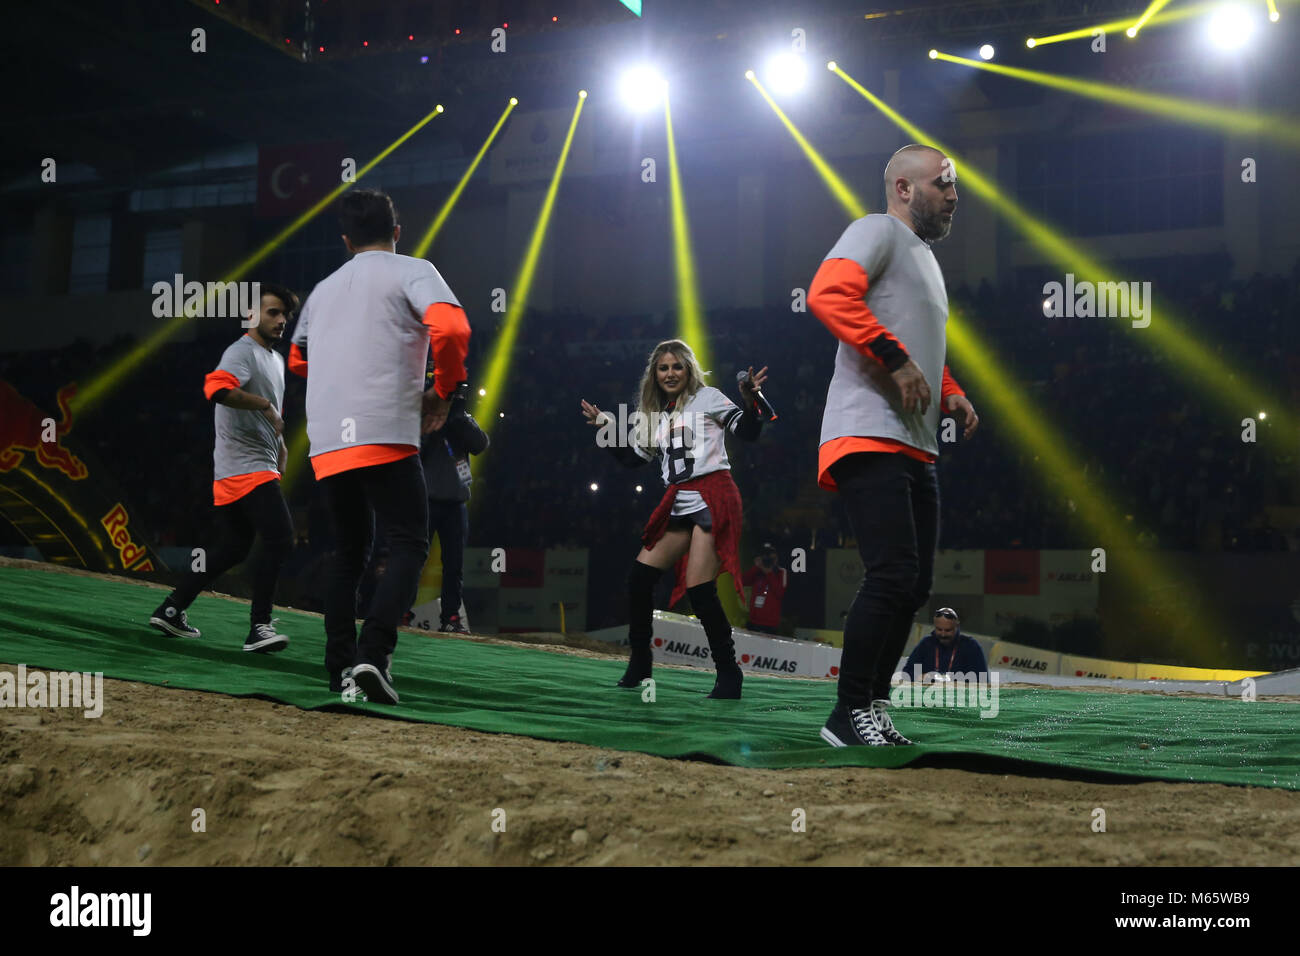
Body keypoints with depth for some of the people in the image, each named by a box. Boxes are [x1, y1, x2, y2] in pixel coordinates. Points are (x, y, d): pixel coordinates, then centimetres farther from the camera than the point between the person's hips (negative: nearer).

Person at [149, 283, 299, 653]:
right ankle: (259, 627, -17)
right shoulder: (242, 351, -11)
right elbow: (217, 387, -31)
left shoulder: (276, 359, 21)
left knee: (232, 547, 12)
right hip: (244, 466, -10)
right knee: (279, 537, -19)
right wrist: (265, 404, -27)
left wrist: (279, 442, 25)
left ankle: (171, 609, 20)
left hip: (261, 466, 10)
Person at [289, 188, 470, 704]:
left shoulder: (323, 288, 22)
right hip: (385, 436, -6)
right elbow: (450, 328, -14)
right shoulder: (411, 271, 4)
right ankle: (373, 655, -20)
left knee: (349, 551, 17)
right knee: (409, 546, -3)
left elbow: (298, 359, 34)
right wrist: (444, 391, -1)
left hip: (326, 442, 6)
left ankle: (341, 666, 14)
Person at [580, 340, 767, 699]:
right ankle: (639, 663, 16)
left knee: (699, 588, -15)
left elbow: (748, 432, -4)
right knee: (639, 577, 1)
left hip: (712, 498, -7)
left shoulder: (707, 397, 2)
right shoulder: (657, 416, 19)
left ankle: (729, 673, -4)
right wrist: (605, 426, 17)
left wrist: (750, 400, -21)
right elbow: (632, 458, 21)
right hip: (679, 505, 7)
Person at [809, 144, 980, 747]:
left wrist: (951, 394, 19)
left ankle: (873, 709, 17)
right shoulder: (878, 232, -1)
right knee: (892, 577, -17)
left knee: (913, 587, 9)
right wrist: (897, 359, -22)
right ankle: (848, 714, -8)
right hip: (869, 440, -10)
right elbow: (828, 294, -20)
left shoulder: (927, 260, 28)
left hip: (916, 449, 10)